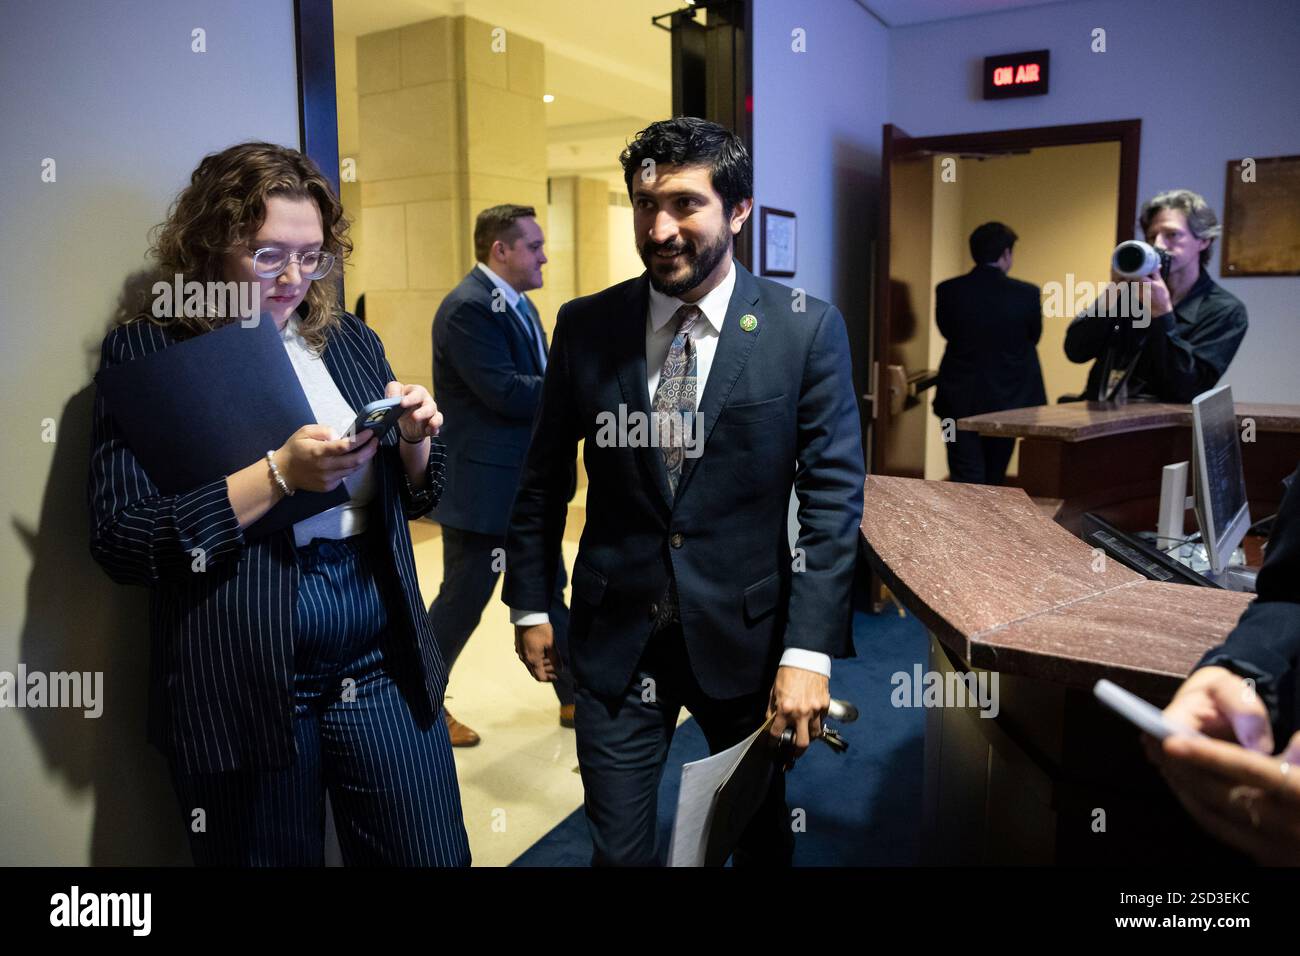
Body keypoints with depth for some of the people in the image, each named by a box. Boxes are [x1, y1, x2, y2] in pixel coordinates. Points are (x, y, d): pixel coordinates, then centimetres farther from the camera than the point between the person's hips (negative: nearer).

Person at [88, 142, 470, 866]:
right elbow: (119, 542, -13)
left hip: (385, 670, 4)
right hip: (243, 690, -3)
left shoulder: (352, 342, 9)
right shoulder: (147, 354, -5)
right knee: (277, 855, 13)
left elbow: (412, 501, 15)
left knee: (436, 855, 11)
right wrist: (278, 474, -22)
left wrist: (414, 440, -7)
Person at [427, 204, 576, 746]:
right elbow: (506, 392, -26)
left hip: (527, 481, 10)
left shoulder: (517, 304, 12)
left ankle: (574, 697, 31)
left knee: (548, 593, 17)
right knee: (462, 601, 4)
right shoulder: (468, 307, -19)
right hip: (482, 485, -10)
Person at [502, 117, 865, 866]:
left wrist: (810, 650, -14)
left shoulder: (808, 330, -9)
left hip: (745, 631, 0)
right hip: (615, 636, 1)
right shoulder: (585, 325, -3)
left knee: (760, 833, 22)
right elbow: (544, 478, 5)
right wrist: (531, 604, 7)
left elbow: (833, 498, -10)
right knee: (620, 849, 10)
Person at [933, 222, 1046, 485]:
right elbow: (1033, 338, 5)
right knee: (993, 481, 17)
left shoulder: (947, 291, -9)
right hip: (1007, 401, 1)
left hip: (960, 402, -1)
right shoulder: (1027, 294, -10)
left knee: (966, 482, 1)